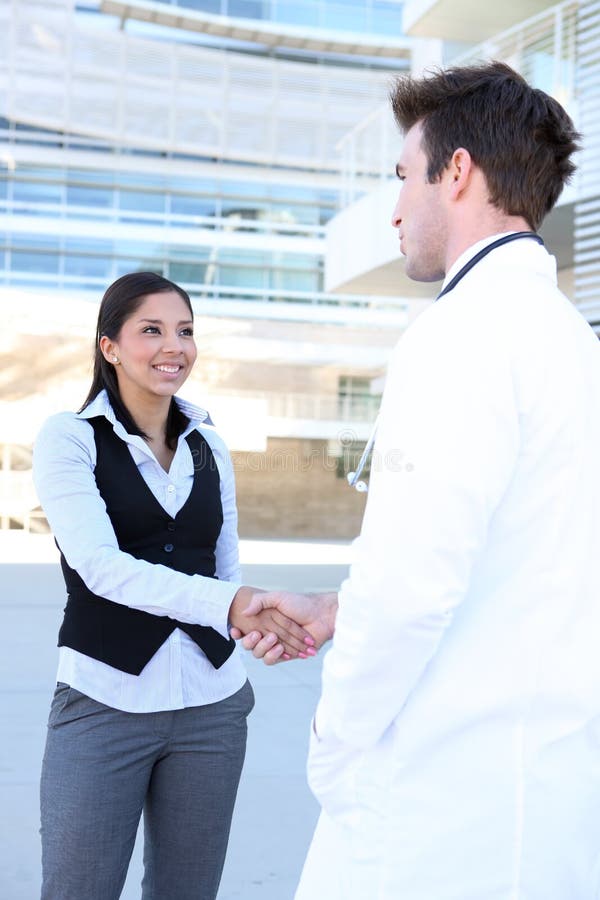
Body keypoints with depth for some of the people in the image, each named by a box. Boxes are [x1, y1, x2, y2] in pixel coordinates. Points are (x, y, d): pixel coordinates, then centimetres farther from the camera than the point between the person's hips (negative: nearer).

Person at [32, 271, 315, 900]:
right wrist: (228, 604, -31)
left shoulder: (210, 448, 10)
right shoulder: (69, 439, -5)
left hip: (211, 705, 4)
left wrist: (269, 618, -2)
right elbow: (100, 565, -19)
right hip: (104, 702, -4)